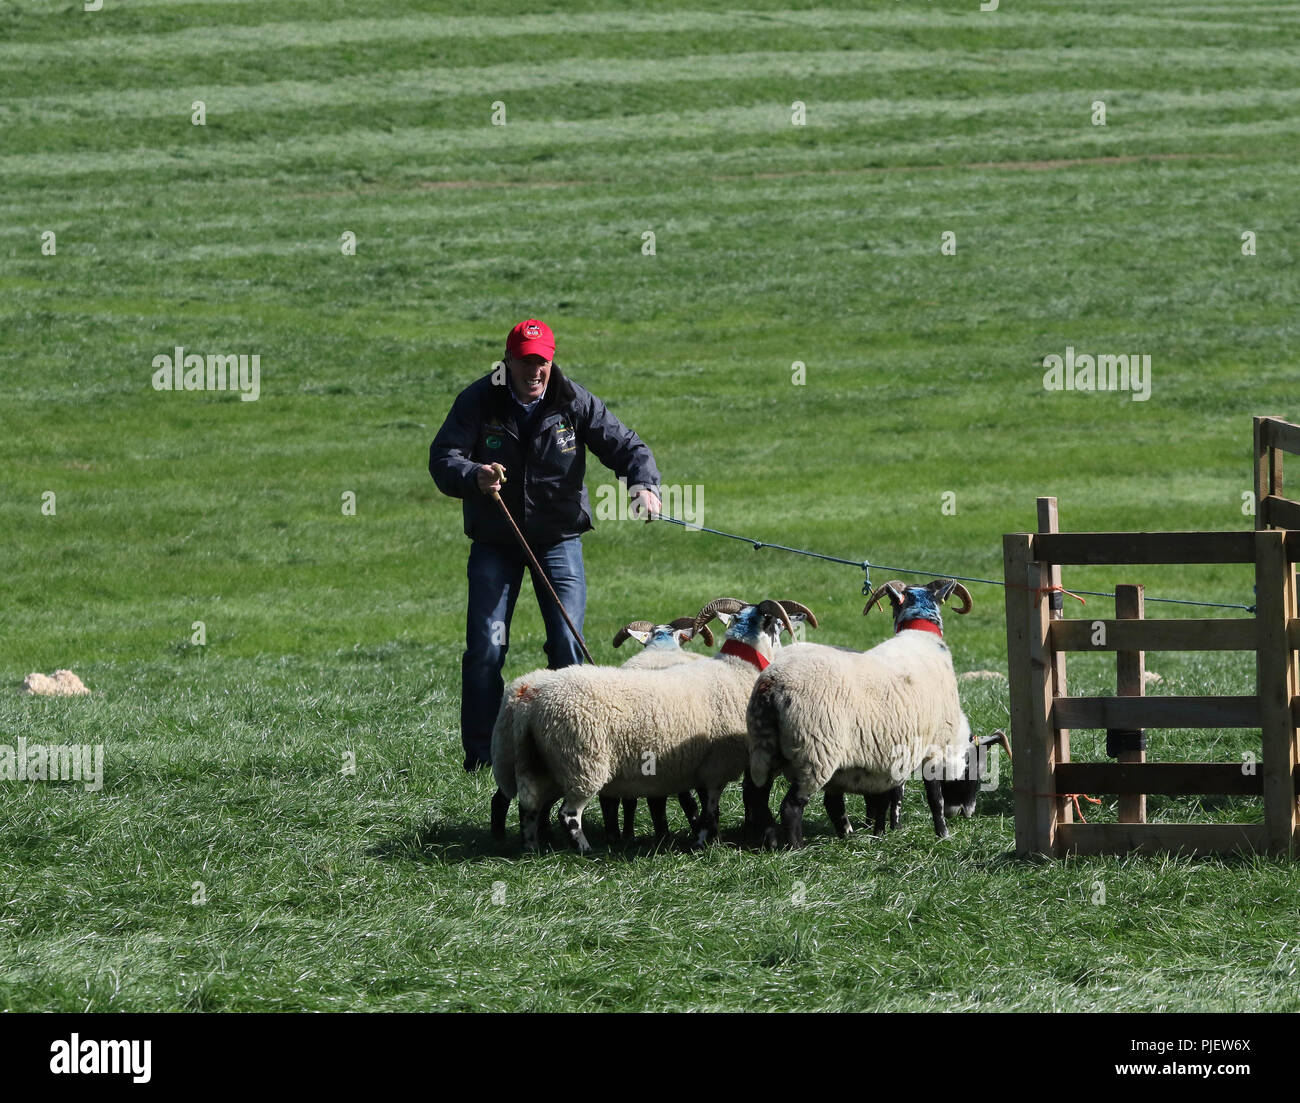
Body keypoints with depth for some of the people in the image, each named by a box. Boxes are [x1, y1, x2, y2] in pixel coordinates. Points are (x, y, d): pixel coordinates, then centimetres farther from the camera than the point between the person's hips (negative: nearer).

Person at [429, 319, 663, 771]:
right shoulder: (478, 402, -10)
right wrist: (473, 476, -40)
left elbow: (625, 445, -10)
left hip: (558, 538, 0)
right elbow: (442, 458, -18)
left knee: (567, 644, -7)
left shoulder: (574, 403, -8)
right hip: (494, 542, 0)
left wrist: (645, 483, -32)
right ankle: (481, 755, 3)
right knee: (486, 646, -5)